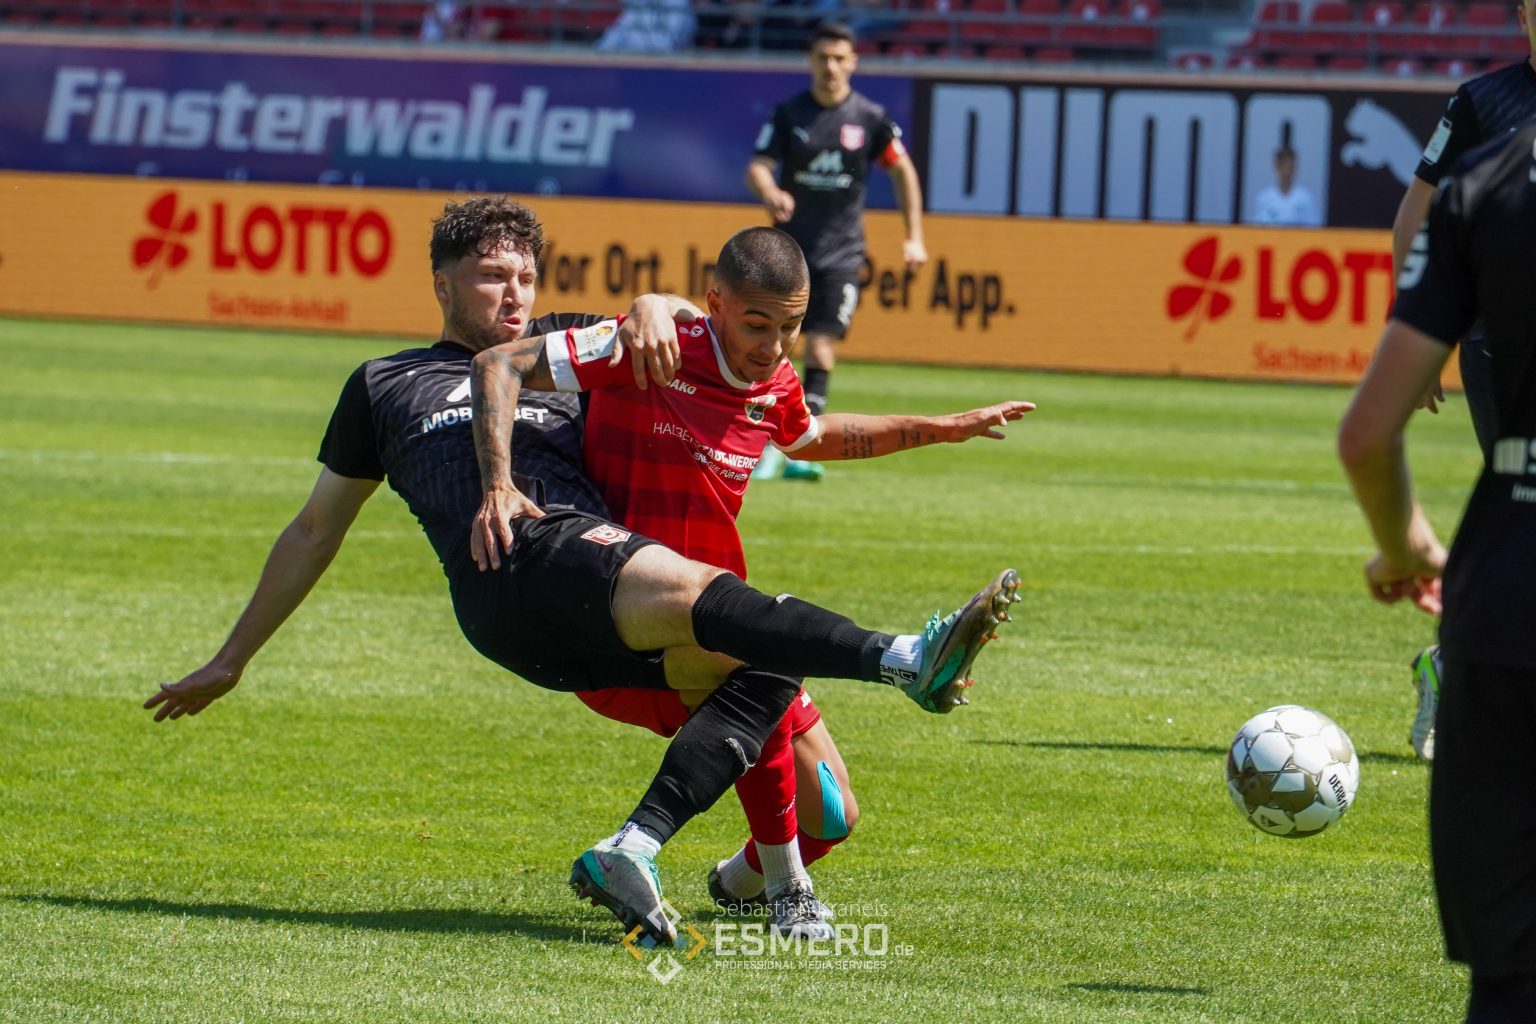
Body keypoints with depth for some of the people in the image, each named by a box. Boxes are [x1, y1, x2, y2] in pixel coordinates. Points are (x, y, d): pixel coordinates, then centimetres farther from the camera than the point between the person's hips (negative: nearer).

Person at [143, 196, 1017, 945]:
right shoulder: (386, 386, 29)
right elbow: (315, 531, 35)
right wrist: (231, 662, 36)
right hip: (513, 570, -5)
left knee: (764, 669, -22)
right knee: (688, 590, -34)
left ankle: (632, 852, -34)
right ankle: (903, 661, -54)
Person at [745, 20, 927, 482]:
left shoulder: (869, 118, 0)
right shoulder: (787, 113, 1)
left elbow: (903, 171, 12)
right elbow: (757, 167, -6)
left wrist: (914, 237, 8)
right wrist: (771, 194, -30)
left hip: (841, 254, -1)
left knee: (821, 352, -13)